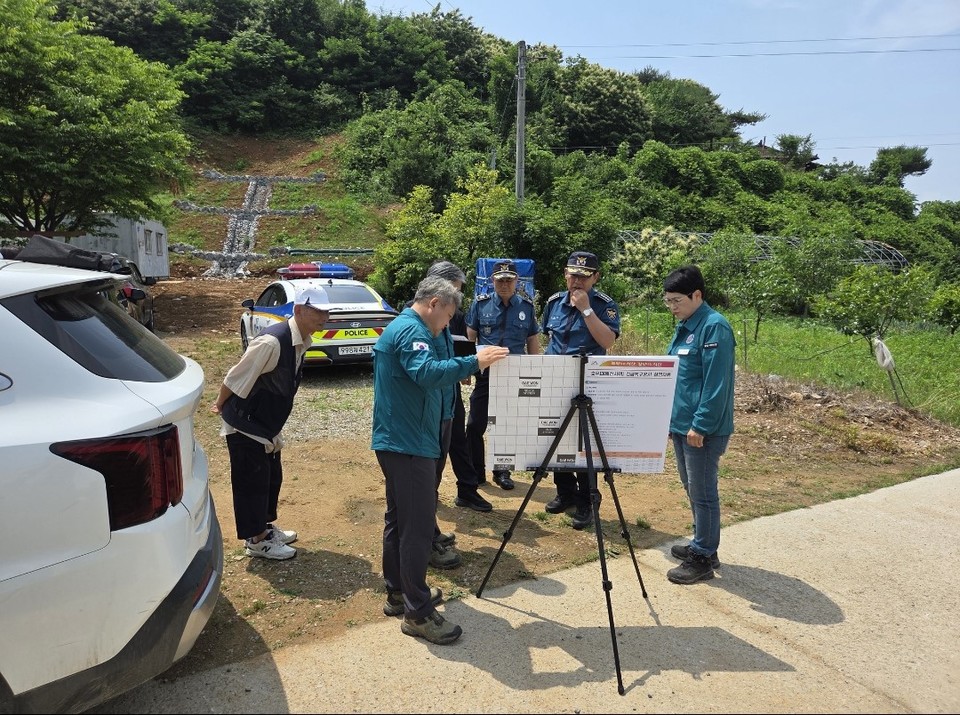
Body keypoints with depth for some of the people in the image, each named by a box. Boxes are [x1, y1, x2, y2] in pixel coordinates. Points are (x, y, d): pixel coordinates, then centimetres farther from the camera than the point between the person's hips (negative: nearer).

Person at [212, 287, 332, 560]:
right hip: (244, 424, -9)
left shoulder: (301, 341, -1)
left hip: (266, 424, 9)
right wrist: (220, 405, -4)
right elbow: (236, 377, -20)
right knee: (252, 480, 3)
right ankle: (256, 540, 18)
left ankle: (266, 526, 36)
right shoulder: (272, 342, -30)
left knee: (271, 477, 18)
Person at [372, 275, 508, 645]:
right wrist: (473, 362, -31)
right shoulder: (411, 330, -15)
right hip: (410, 444, -11)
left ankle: (398, 593, 30)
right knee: (418, 528, -6)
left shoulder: (398, 327, 19)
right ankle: (418, 613, 2)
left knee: (399, 519, 18)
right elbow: (427, 373, -32)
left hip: (395, 441, 11)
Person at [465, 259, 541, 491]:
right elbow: (469, 337, 5)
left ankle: (502, 471, 23)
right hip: (485, 373, -1)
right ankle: (476, 471, 16)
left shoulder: (526, 306, 5)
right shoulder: (481, 304, 1)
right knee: (476, 424, 1)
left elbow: (533, 342, 10)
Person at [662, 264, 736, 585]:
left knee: (703, 493, 1)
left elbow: (716, 383, -21)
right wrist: (672, 418, 18)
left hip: (704, 429, -9)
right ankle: (702, 545, 32)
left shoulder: (714, 327, -16)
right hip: (681, 423, 9)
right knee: (692, 489, 18)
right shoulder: (685, 327, 12)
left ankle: (703, 560, 12)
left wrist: (701, 425, -21)